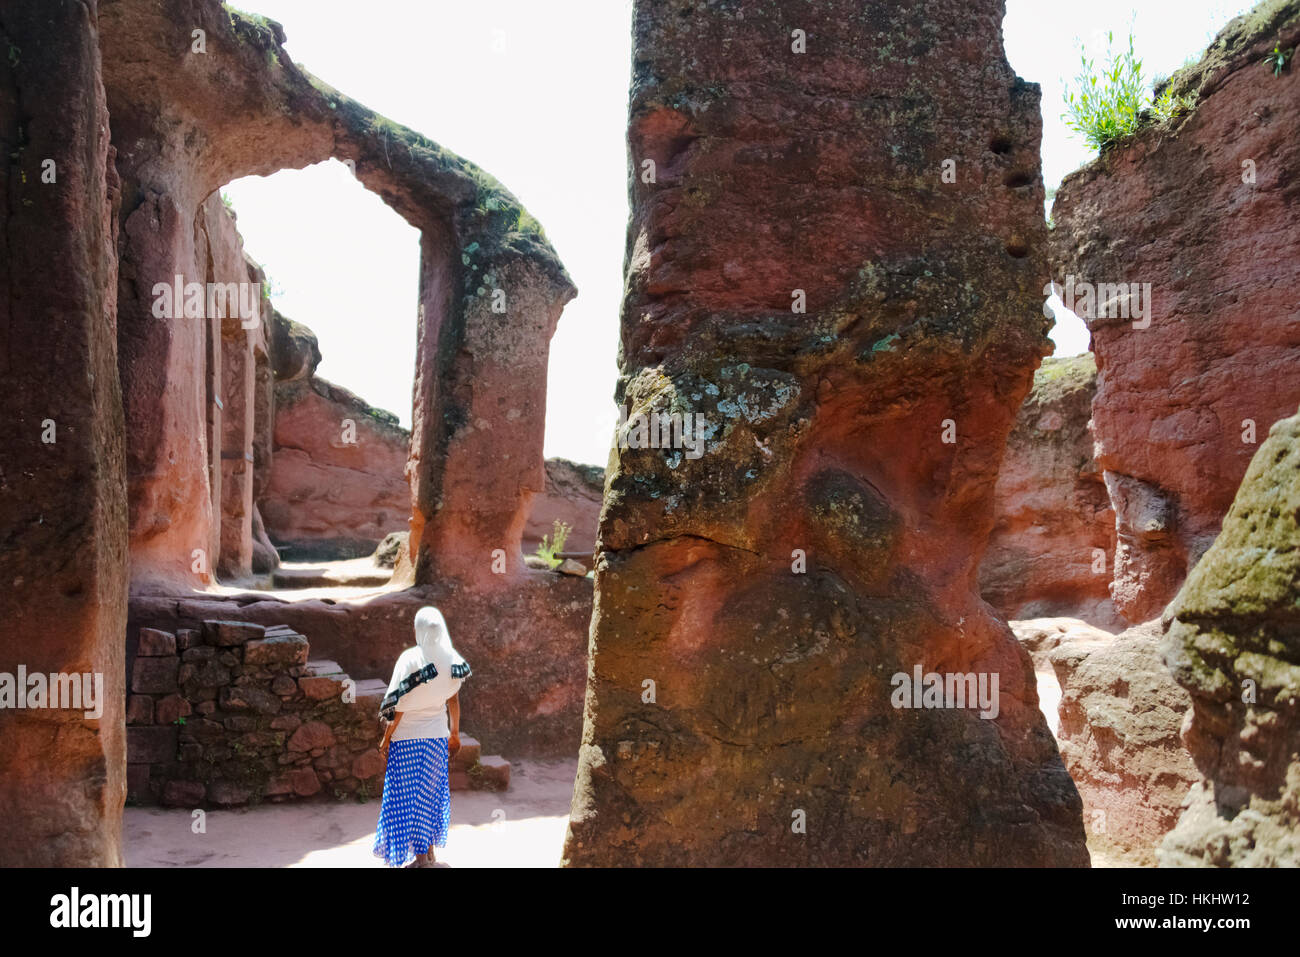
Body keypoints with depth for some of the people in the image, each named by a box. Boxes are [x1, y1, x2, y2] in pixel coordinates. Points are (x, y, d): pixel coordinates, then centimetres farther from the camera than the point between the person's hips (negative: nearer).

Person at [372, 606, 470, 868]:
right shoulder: (452, 660, -4)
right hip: (437, 736, 5)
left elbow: (400, 705, -14)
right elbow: (454, 701, 4)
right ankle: (429, 851, 27)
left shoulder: (410, 659, -18)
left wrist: (386, 738, -4)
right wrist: (455, 733, 16)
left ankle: (420, 855, 10)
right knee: (432, 790, 17)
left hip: (407, 737, -5)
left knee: (407, 794, 7)